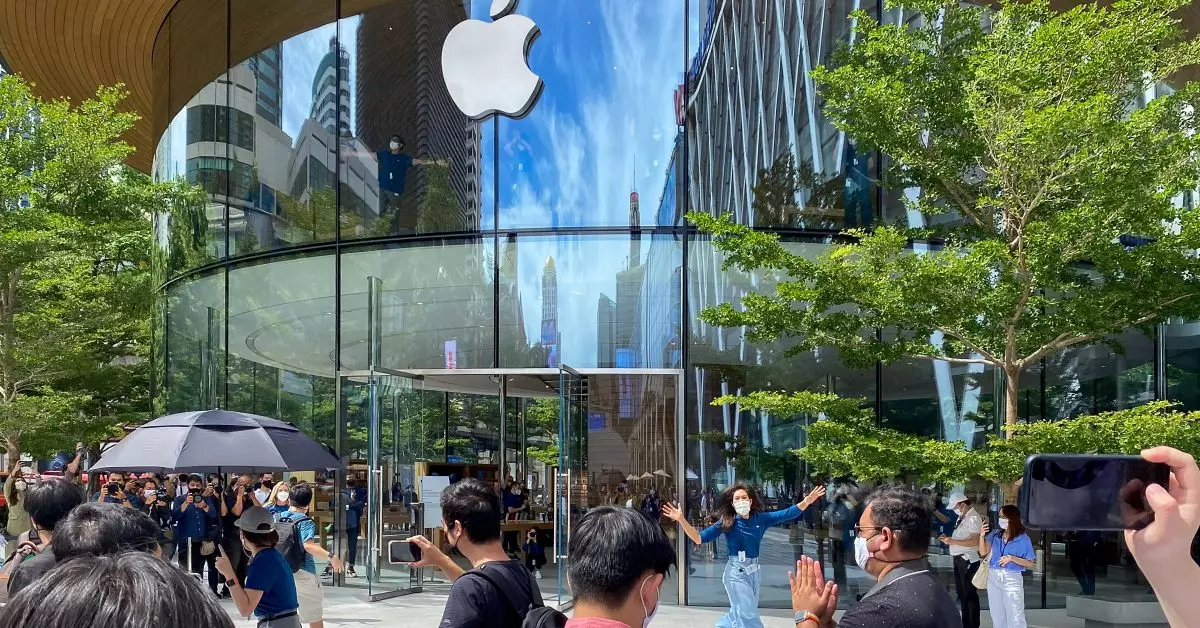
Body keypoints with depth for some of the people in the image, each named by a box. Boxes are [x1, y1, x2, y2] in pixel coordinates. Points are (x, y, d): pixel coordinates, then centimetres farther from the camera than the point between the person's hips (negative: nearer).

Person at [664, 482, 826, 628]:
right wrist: (681, 520, -27)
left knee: (739, 612, 18)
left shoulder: (760, 519, -1)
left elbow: (786, 514, -1)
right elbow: (699, 538, -13)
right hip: (737, 571, -5)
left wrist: (807, 501, -13)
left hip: (753, 570, 5)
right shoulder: (727, 523, -11)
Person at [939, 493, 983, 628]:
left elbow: (974, 541, -26)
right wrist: (948, 538, 4)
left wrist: (952, 541, -25)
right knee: (961, 591, 18)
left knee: (969, 594, 0)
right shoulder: (961, 517, 13)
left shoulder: (973, 518, -17)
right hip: (959, 559, 10)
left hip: (968, 560, -10)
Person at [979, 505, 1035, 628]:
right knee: (997, 617, 14)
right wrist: (982, 536, -13)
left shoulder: (1023, 539, -8)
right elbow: (983, 553, 1)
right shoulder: (995, 535, 3)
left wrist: (1012, 558, -20)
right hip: (993, 578, 4)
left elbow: (1030, 564, -6)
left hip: (1012, 580, -4)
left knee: (1015, 618, -2)